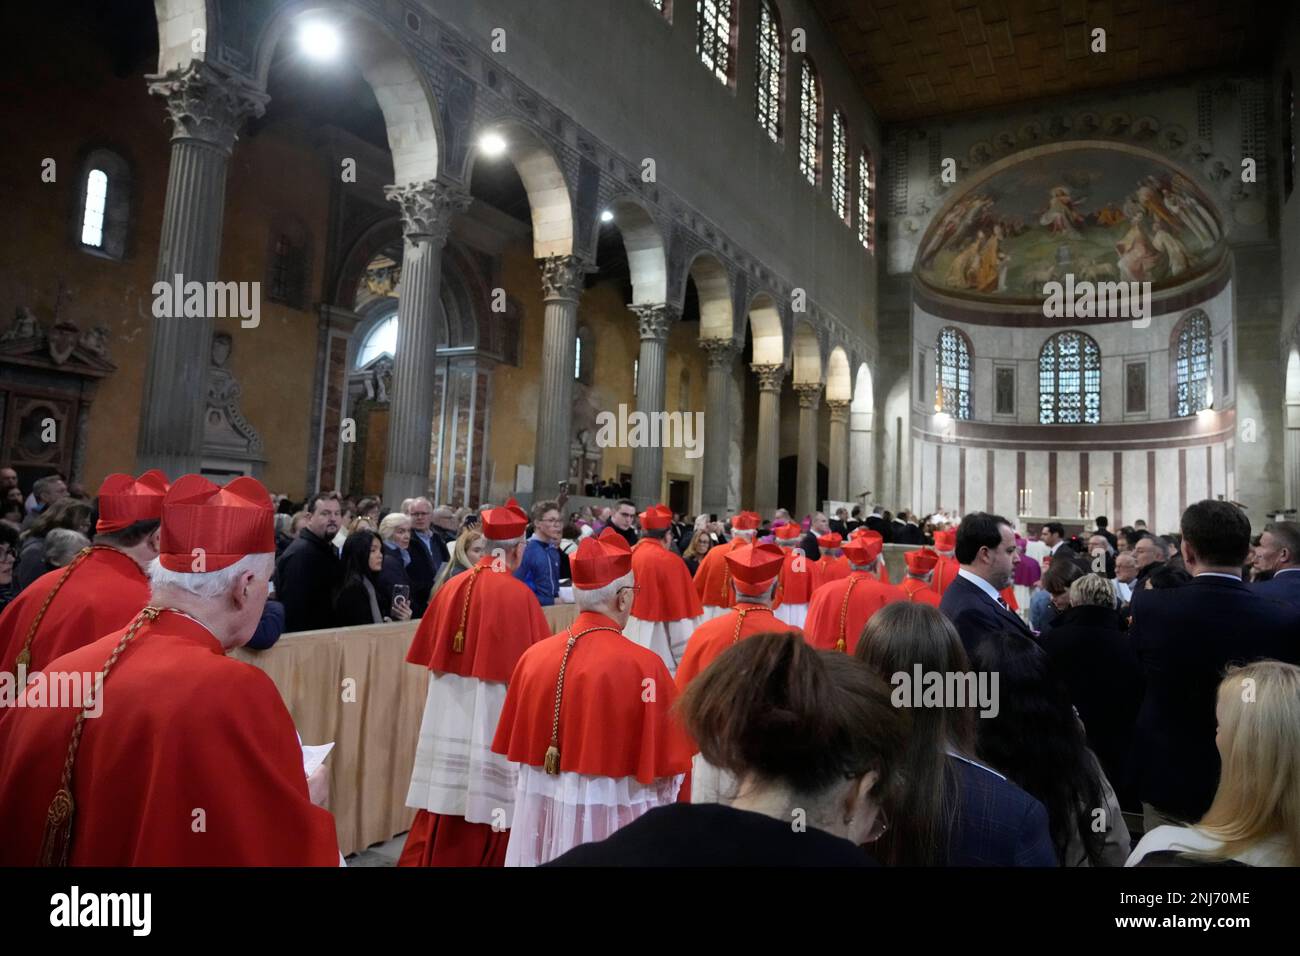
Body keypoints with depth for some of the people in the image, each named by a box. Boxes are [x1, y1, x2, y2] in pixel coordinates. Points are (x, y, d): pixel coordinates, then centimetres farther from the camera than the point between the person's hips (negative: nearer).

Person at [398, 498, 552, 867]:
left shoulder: (452, 587, 0)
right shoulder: (518, 595, -15)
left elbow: (433, 656, 8)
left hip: (447, 719, 5)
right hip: (493, 719, -5)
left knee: (447, 797, 15)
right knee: (487, 802, 10)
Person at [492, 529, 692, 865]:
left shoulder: (533, 656, -6)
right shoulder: (642, 666, -19)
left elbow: (517, 750, 5)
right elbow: (666, 767, -11)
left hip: (540, 814, 4)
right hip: (612, 818, -4)